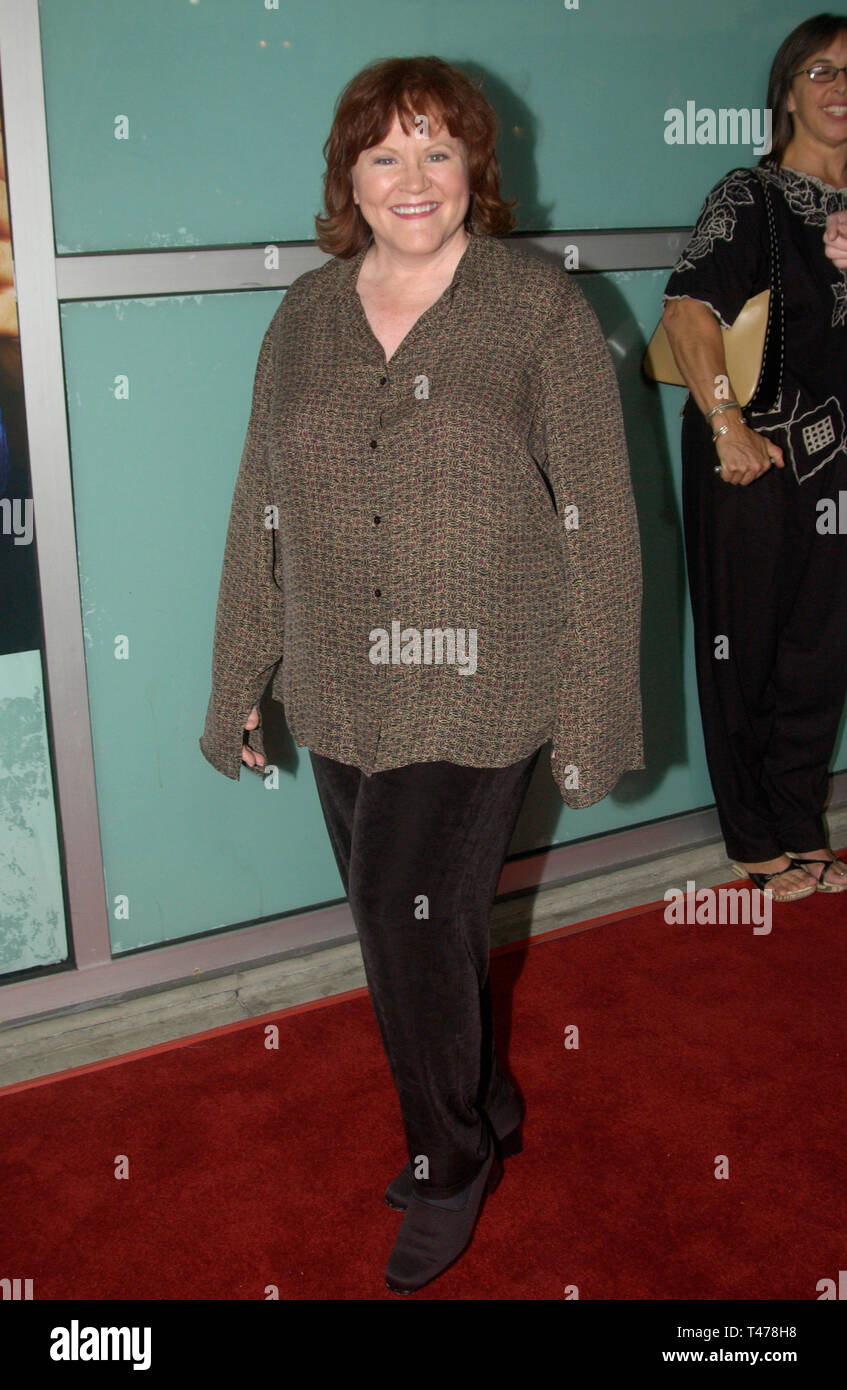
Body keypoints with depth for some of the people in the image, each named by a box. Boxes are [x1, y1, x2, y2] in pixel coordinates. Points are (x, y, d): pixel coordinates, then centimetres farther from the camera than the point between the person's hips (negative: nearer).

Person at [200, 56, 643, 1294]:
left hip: (478, 702, -4)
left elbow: (597, 520, -7)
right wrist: (237, 685, 11)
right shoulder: (304, 320, 6)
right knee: (402, 934, 14)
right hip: (340, 702, 5)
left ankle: (450, 1167, 25)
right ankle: (486, 1111, 41)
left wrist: (595, 715, -9)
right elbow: (262, 515, 10)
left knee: (417, 937, -4)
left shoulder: (541, 308, -6)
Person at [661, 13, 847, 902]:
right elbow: (689, 309, -19)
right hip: (754, 462, -6)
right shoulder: (751, 198, -7)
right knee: (746, 651, 4)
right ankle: (758, 844, 18)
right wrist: (729, 428, -21)